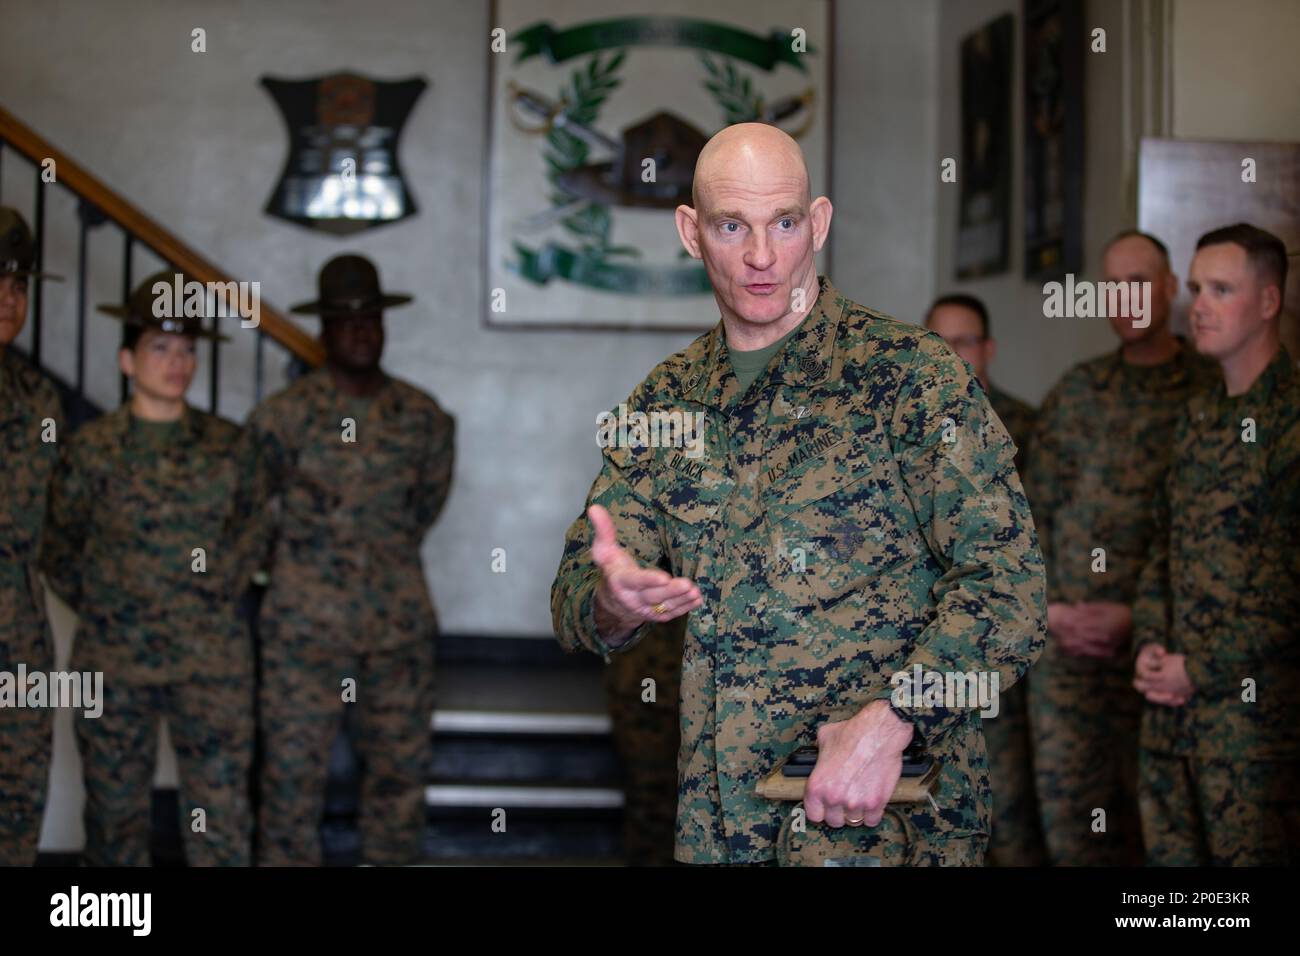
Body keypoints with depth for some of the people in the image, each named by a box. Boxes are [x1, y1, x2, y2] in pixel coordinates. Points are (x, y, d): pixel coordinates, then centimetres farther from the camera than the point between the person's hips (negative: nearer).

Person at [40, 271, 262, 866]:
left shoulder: (229, 448, 3)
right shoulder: (91, 449, -1)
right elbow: (57, 550, 9)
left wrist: (217, 596, 9)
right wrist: (105, 609, 8)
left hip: (214, 661, 1)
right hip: (114, 663, 0)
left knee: (222, 813, 0)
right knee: (114, 808, 8)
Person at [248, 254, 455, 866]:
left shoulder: (423, 417, 6)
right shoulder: (285, 415, -3)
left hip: (400, 619, 3)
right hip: (306, 622, -3)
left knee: (401, 764, 9)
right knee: (293, 765, 0)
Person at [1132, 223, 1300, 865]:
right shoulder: (1198, 416, 14)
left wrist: (1201, 669, -13)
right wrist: (1149, 643, 3)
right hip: (1169, 700, 7)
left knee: (1248, 853, 0)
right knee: (1168, 852, 11)